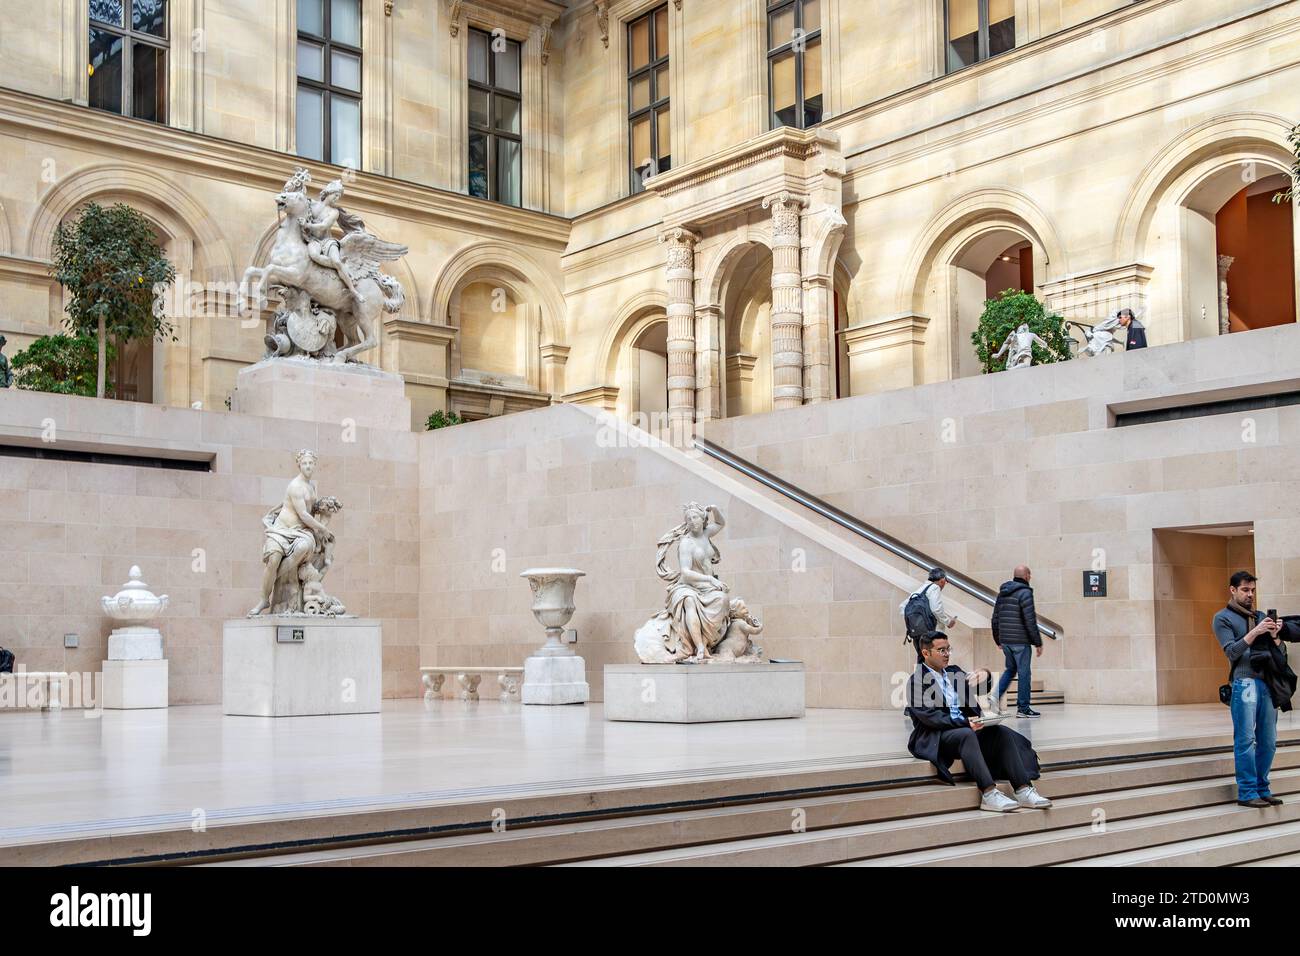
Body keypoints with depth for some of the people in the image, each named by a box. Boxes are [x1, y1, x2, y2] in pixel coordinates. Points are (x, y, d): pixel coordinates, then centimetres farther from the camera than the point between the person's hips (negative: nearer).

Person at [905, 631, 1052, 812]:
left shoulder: (954, 672, 20)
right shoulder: (917, 681, -3)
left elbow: (981, 688, 13)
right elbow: (929, 716, -15)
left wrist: (985, 675, -11)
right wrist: (965, 722, -25)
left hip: (966, 729, 7)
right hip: (935, 738, -7)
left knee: (1003, 733, -16)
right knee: (966, 735, -36)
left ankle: (1023, 791, -24)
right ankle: (989, 795, -43)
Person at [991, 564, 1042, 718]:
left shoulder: (1002, 593, 11)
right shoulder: (1025, 593, -11)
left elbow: (995, 619, 14)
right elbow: (1030, 621, -15)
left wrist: (998, 640, 23)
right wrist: (1038, 643, -10)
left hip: (1005, 640, 7)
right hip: (1021, 641, -7)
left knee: (1010, 669, 20)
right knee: (1023, 672, 2)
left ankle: (996, 697, 5)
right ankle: (1023, 708, 6)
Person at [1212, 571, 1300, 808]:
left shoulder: (1260, 617, 21)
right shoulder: (1223, 618, 6)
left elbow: (1280, 653, 18)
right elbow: (1231, 652, -5)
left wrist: (1275, 636, -3)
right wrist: (1255, 632, -15)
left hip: (1268, 683, 5)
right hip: (1244, 683, -5)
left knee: (1268, 741, 5)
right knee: (1246, 740, -7)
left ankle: (1262, 789, 14)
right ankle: (1247, 792, -4)